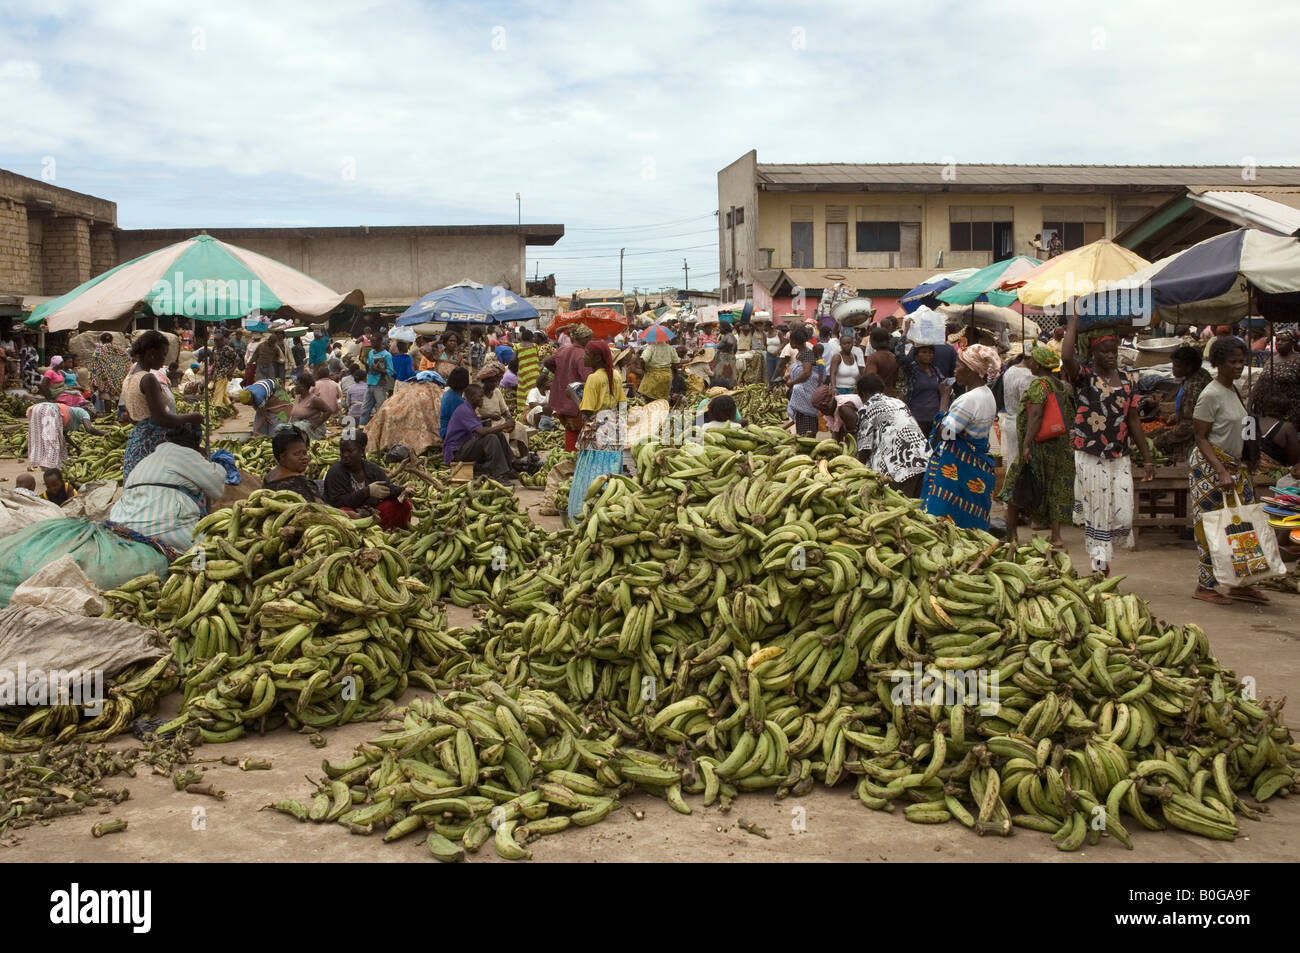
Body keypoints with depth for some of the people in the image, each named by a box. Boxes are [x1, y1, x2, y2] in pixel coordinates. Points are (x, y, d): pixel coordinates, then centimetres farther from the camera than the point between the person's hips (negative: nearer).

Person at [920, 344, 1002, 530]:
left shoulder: (969, 399, -21)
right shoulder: (987, 395, 10)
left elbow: (944, 433, -21)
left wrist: (944, 398, -13)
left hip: (958, 466, -10)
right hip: (981, 464, 10)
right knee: (972, 519, 13)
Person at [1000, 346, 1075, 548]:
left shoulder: (1039, 384, -14)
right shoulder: (1061, 386, 11)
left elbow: (1036, 416, -22)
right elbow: (1070, 416, 14)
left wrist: (1026, 444, -25)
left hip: (1039, 445, -8)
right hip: (1061, 445, 8)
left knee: (1015, 488, 4)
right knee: (1055, 491, 10)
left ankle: (1010, 535, 8)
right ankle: (1056, 536, 7)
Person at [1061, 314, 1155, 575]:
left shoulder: (1126, 380, 10)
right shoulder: (1083, 376, -5)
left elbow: (1133, 420, 12)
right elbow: (1066, 357, -28)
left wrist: (1148, 458, 10)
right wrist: (1075, 318, -17)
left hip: (1120, 459, 4)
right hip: (1089, 458, -4)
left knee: (1124, 515, 0)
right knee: (1096, 515, 2)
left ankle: (1104, 551, 28)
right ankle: (1101, 566, 14)